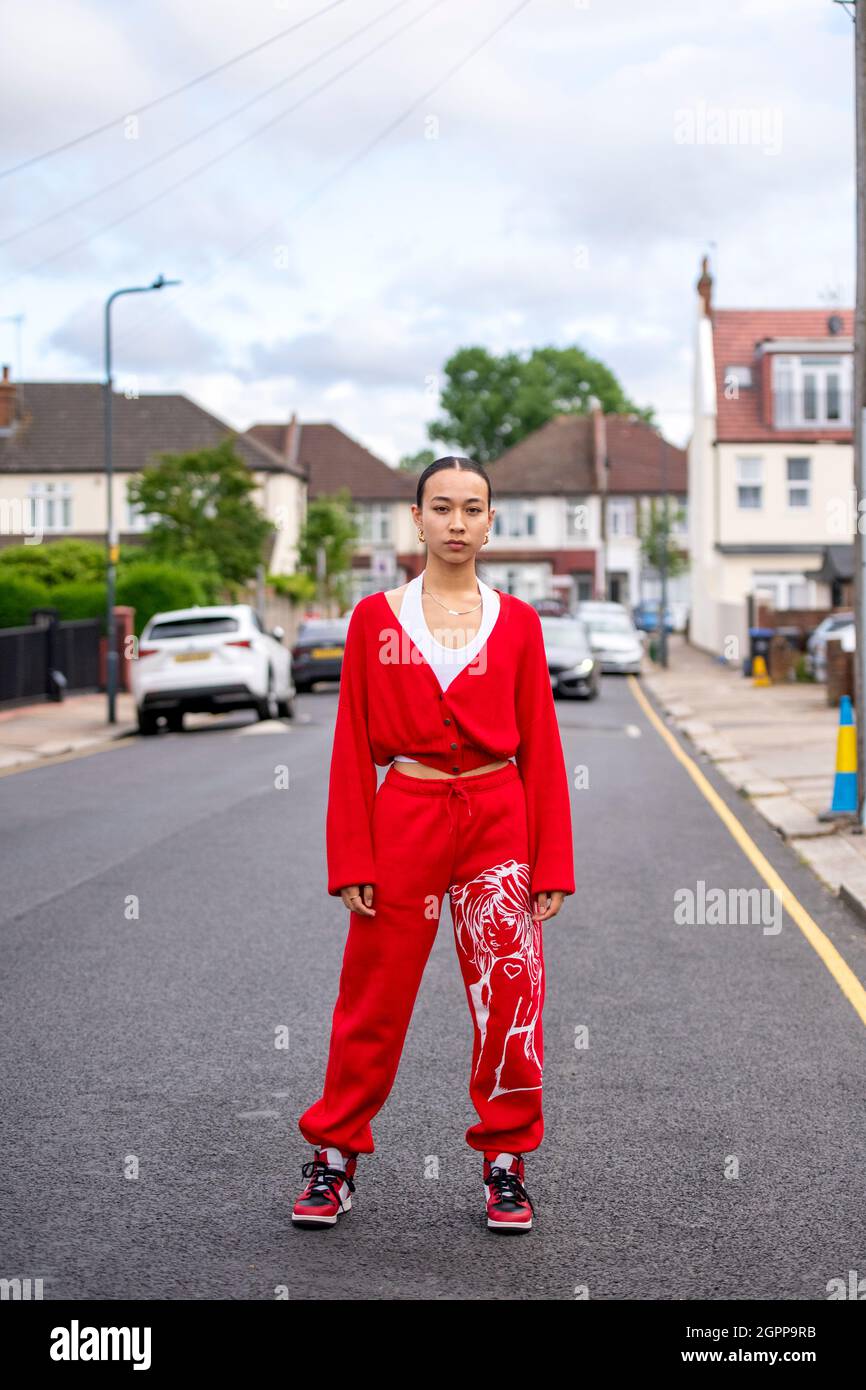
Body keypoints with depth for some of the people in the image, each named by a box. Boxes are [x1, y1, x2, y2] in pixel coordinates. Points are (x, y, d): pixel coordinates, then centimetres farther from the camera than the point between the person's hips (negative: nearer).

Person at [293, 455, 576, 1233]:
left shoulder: (517, 623, 3)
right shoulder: (376, 618, 2)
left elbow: (541, 748, 4)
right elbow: (352, 745, 1)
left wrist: (553, 864, -1)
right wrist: (351, 860, -5)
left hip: (497, 822, 1)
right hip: (403, 819, -1)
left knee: (512, 999, 1)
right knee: (375, 1001, 7)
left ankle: (506, 1163, 19)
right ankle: (335, 1156, 23)